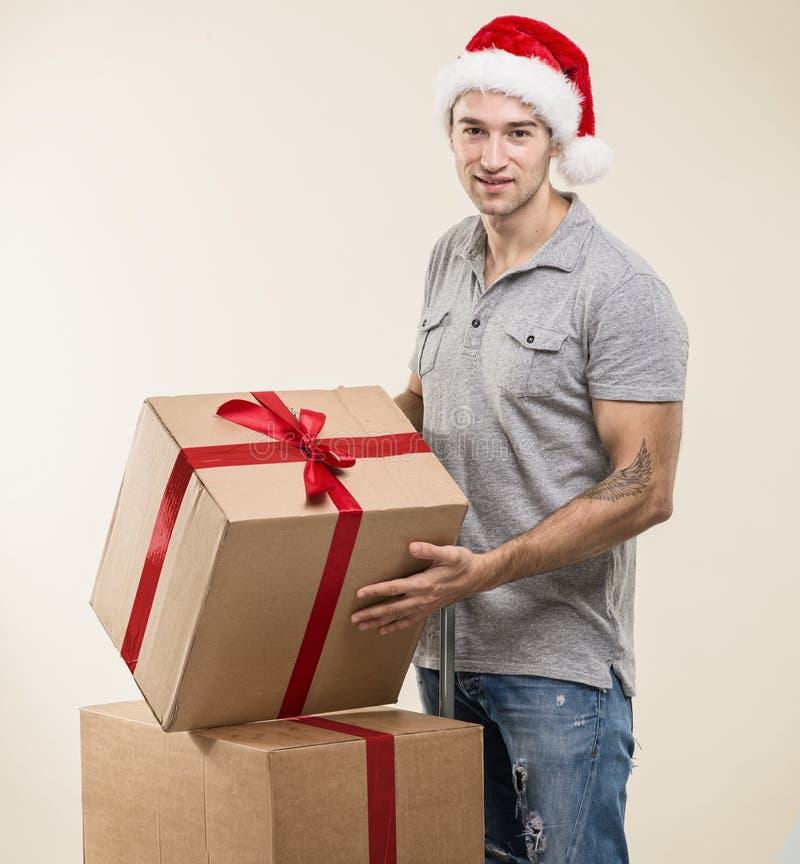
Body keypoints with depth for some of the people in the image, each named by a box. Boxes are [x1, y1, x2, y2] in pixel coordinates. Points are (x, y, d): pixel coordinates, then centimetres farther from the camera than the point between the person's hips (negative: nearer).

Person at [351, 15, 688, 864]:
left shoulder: (618, 289, -13)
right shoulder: (450, 258, 10)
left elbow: (644, 489, -17)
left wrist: (487, 570, -24)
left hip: (559, 660, -7)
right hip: (445, 644, 7)